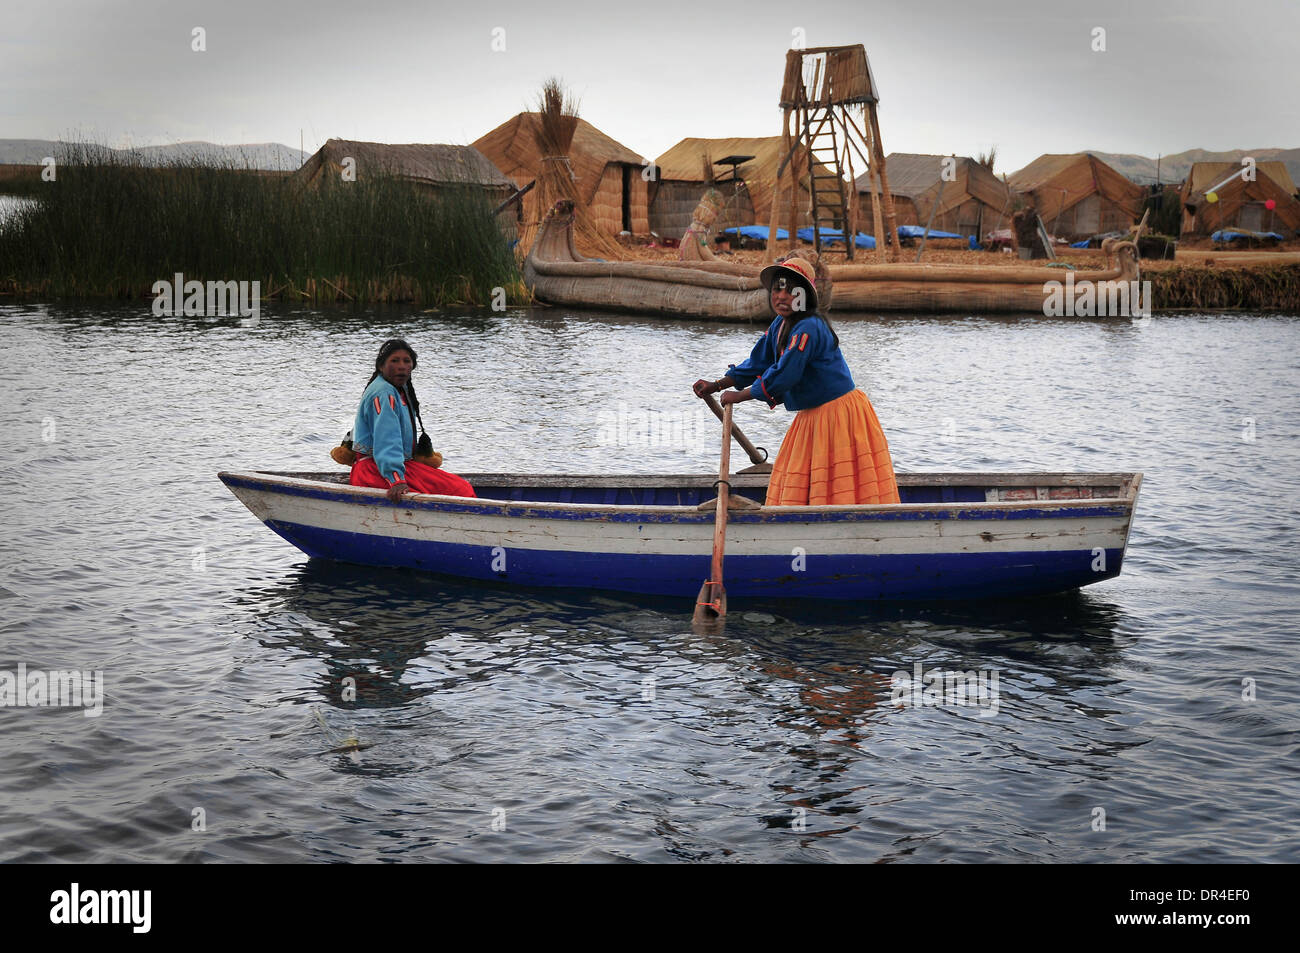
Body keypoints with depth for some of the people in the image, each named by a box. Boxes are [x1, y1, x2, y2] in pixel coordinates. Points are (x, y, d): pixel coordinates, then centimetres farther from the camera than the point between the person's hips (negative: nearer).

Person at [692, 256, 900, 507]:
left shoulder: (808, 329, -22)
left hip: (838, 414, -10)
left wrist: (739, 396, -13)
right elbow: (758, 363, 20)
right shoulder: (780, 324, 8)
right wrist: (716, 386, 17)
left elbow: (783, 376, -25)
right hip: (811, 418, 10)